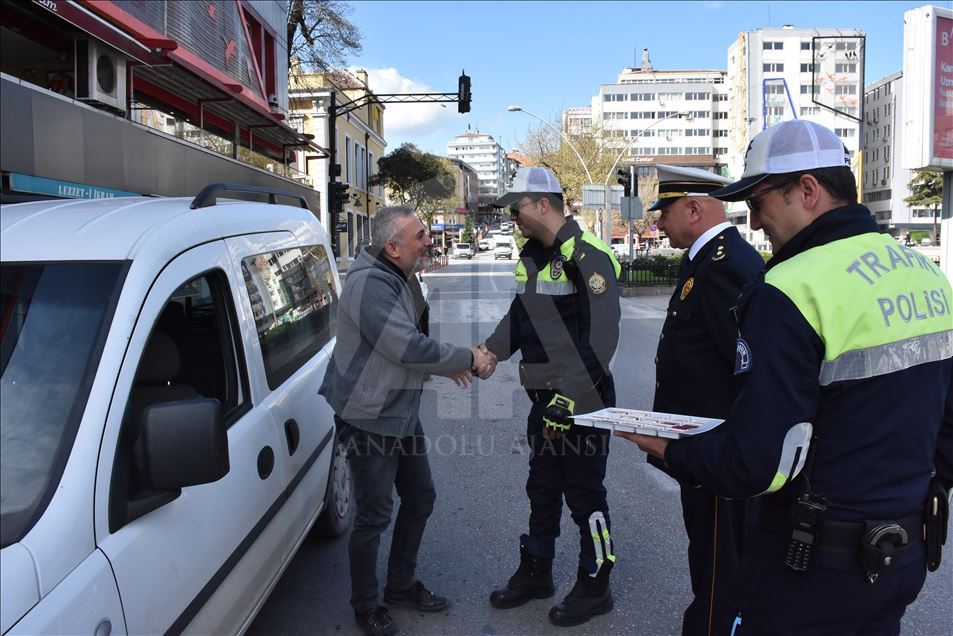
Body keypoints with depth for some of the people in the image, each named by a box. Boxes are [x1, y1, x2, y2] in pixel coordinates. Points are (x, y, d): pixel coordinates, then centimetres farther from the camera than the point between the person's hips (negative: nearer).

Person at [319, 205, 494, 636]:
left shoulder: (401, 281, 8)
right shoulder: (370, 285, -24)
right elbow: (410, 349, -29)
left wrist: (449, 365, 1)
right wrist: (467, 358, -16)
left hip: (402, 413, 10)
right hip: (368, 418, -10)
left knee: (420, 500, 18)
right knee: (374, 516, 3)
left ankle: (401, 586, 36)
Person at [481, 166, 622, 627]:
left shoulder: (588, 256, -18)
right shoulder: (531, 256, 10)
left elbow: (600, 336, -22)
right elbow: (520, 315, 19)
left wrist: (570, 400, -24)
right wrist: (489, 352, 3)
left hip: (583, 400, -8)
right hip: (544, 398, 9)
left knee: (584, 493, 5)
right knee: (542, 486, 19)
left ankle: (594, 587, 24)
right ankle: (535, 572, 36)